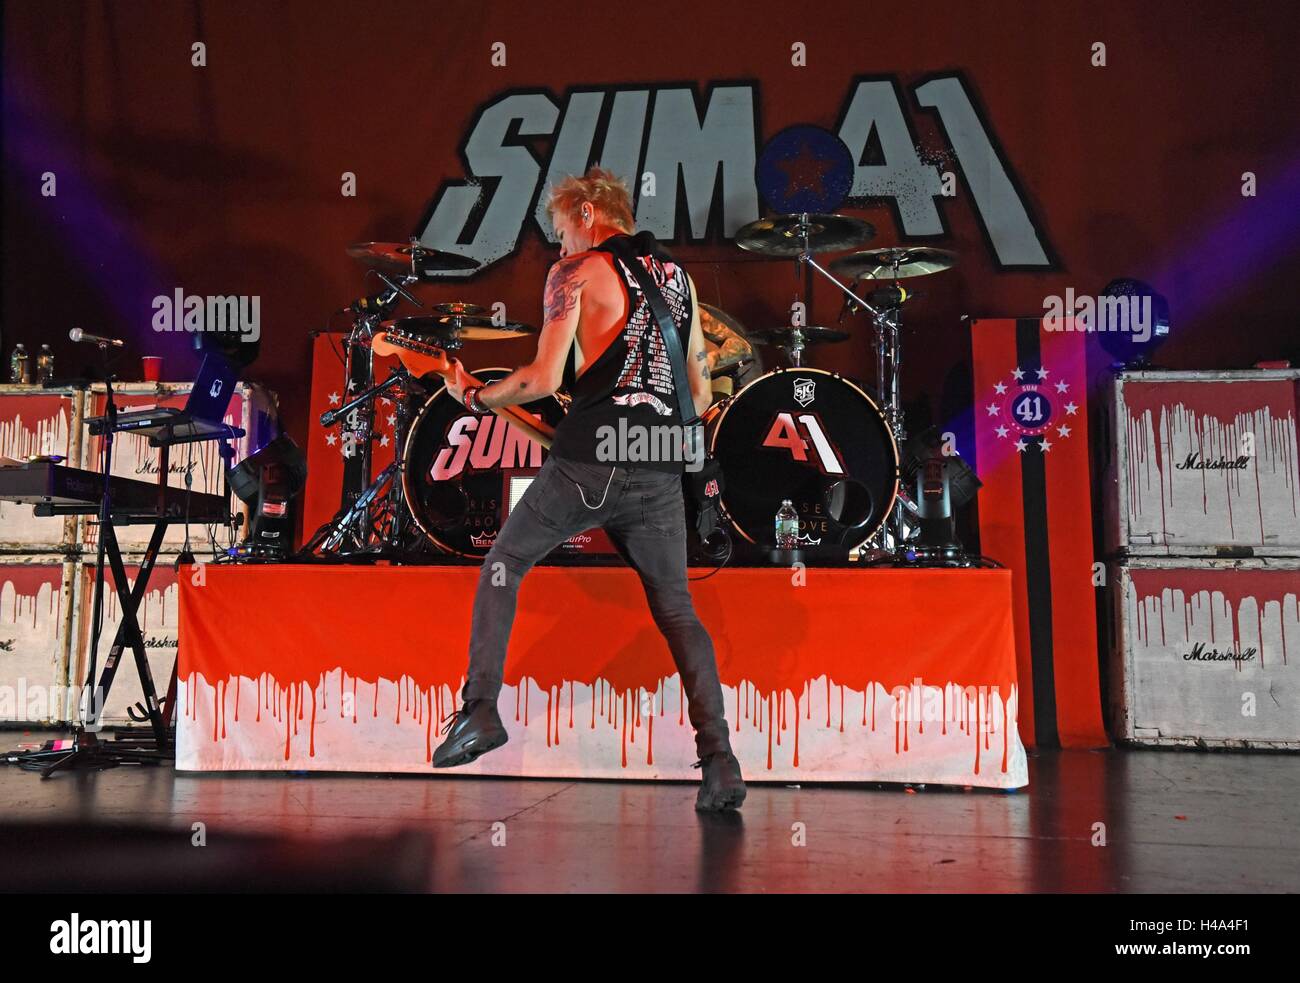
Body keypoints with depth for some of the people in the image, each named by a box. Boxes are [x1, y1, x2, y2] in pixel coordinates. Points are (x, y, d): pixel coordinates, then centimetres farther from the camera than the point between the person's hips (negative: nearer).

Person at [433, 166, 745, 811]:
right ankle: (719, 759, 1)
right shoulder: (677, 276, 19)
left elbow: (544, 378, -7)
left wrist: (476, 399, 9)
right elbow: (701, 394, 18)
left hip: (587, 462, -4)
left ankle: (480, 710, 8)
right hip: (661, 472, 4)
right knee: (676, 608, 11)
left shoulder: (578, 270, 2)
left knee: (503, 566, 16)